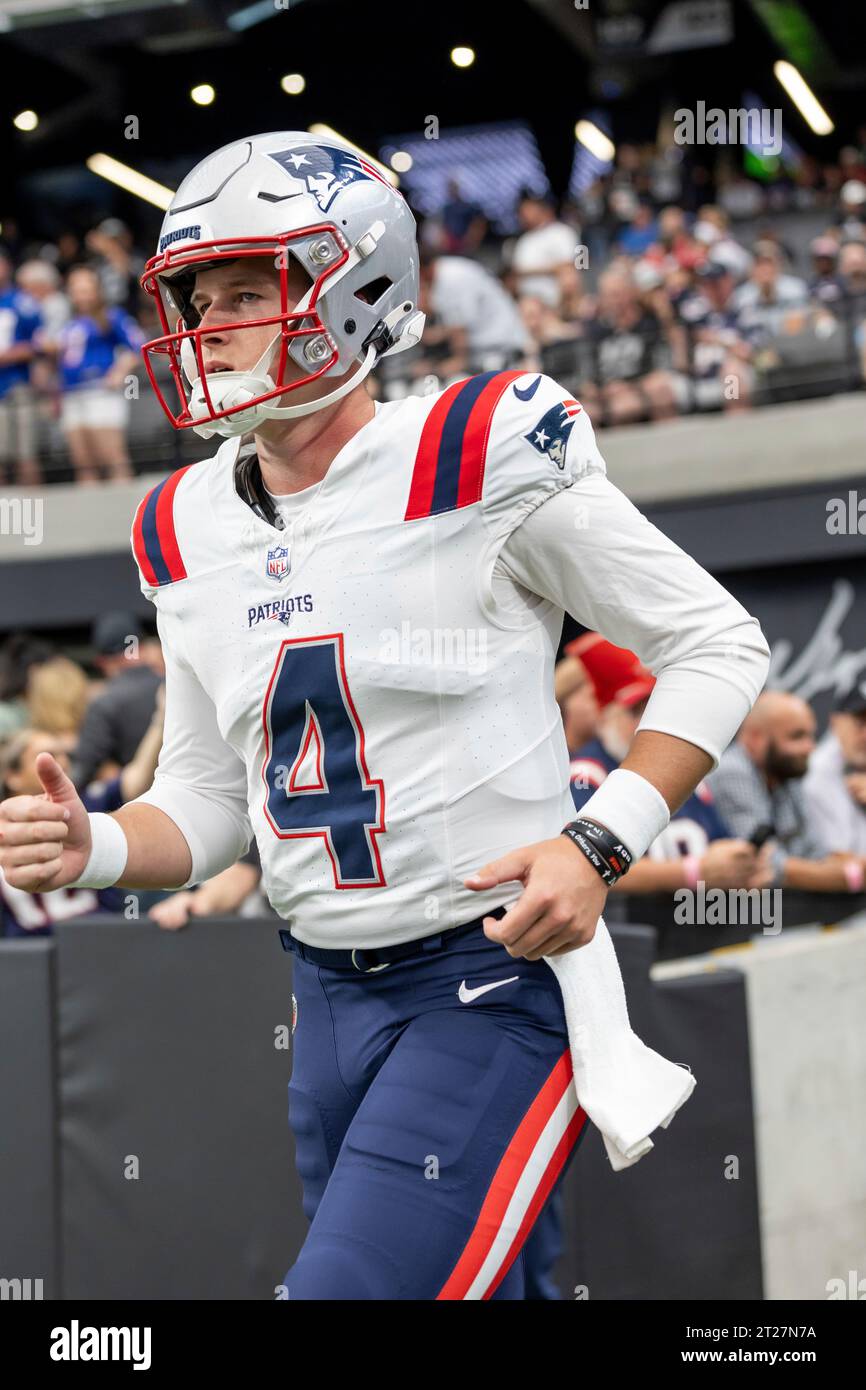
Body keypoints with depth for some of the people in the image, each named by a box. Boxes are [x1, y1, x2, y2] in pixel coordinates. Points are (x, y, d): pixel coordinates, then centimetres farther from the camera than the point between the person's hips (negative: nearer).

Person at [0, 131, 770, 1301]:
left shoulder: (478, 459, -12)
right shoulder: (191, 531, 8)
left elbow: (717, 645, -6)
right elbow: (208, 801, 14)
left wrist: (599, 844, -16)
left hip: (498, 975, -7)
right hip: (329, 996, 7)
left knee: (349, 1287, -15)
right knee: (465, 1285, 15)